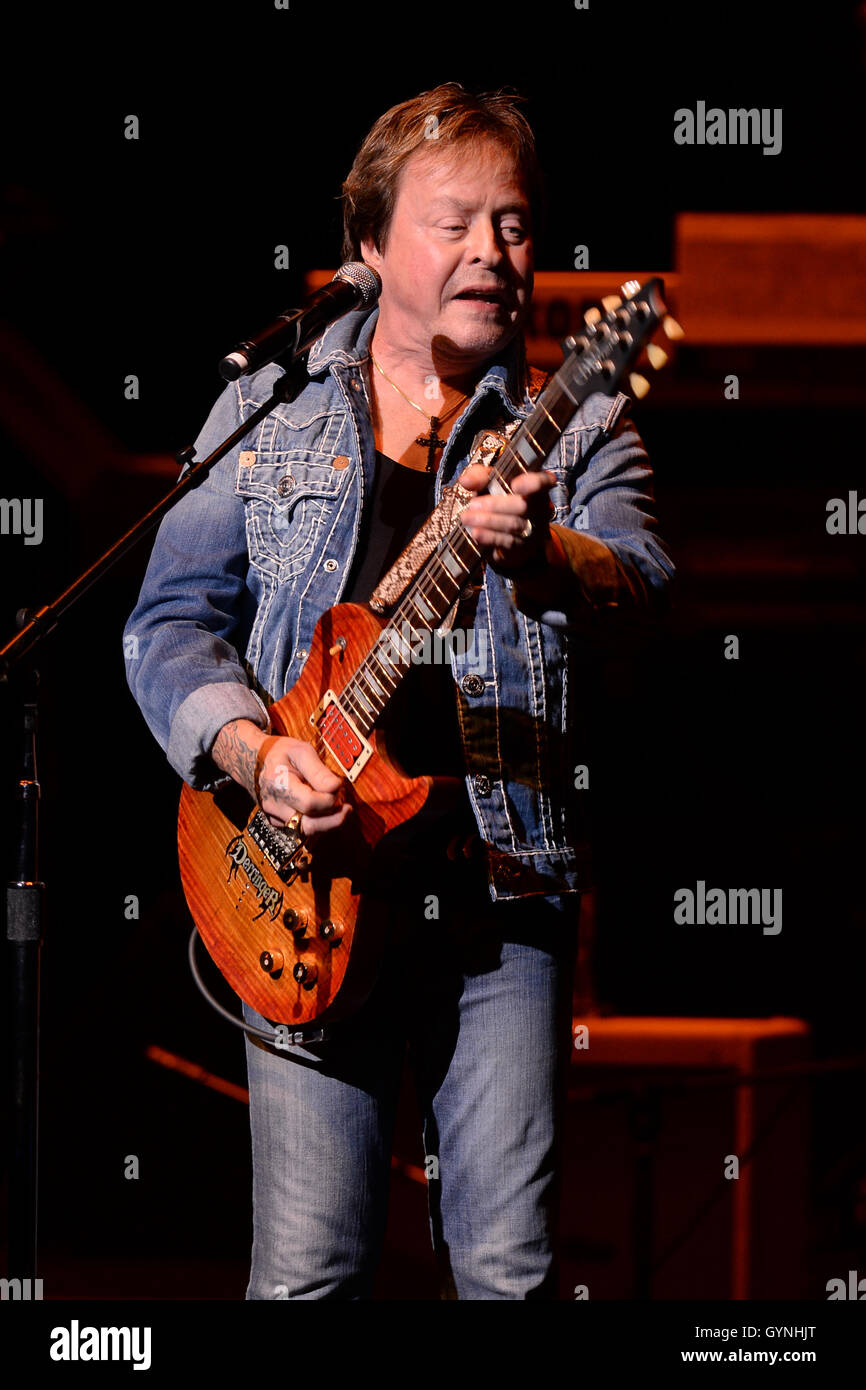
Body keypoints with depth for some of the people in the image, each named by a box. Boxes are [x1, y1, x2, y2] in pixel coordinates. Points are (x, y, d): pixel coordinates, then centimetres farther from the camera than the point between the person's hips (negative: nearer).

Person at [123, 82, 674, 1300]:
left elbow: (639, 580, -9)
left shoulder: (572, 426, 10)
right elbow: (173, 623, 10)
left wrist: (538, 555, -32)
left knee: (510, 1270, -4)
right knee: (309, 1273, -6)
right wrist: (254, 750, -9)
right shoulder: (268, 412, 12)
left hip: (504, 888, 0)